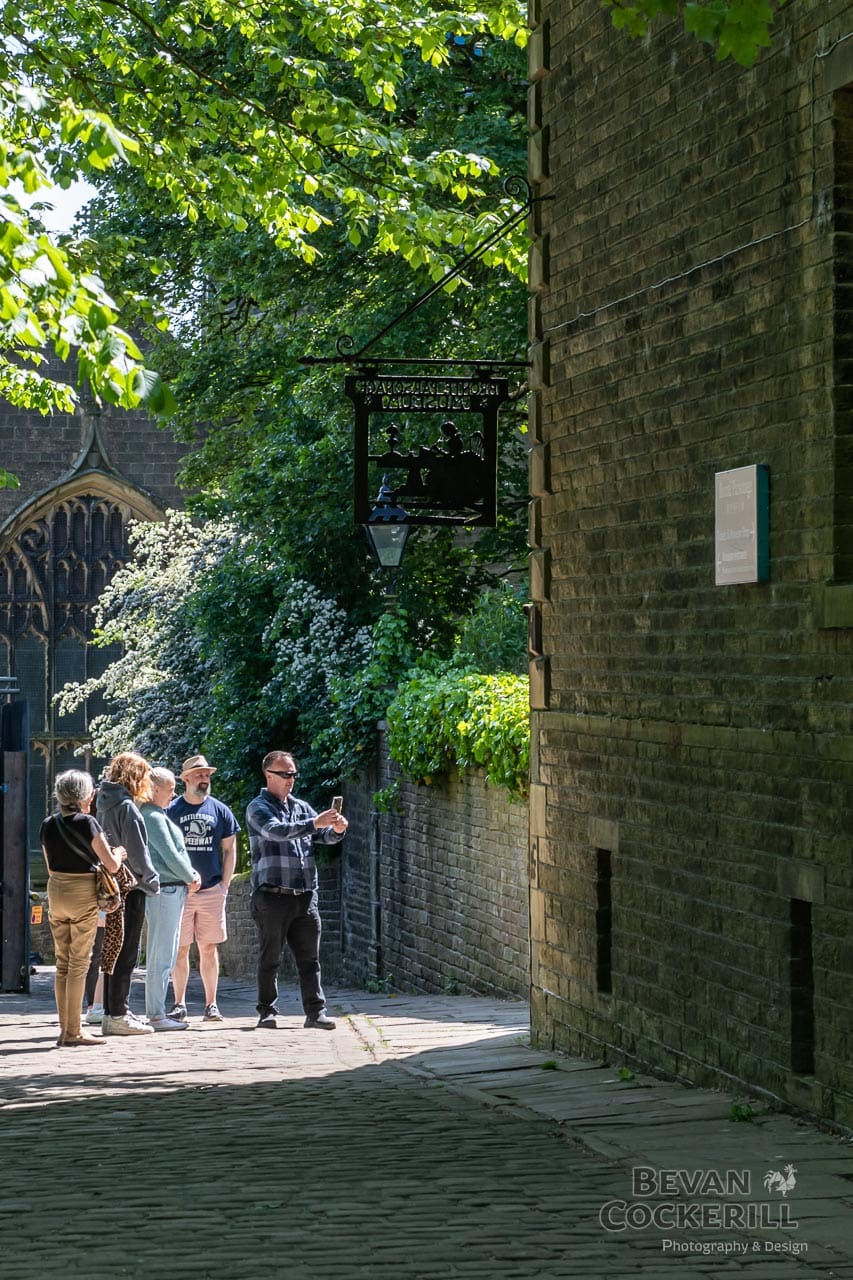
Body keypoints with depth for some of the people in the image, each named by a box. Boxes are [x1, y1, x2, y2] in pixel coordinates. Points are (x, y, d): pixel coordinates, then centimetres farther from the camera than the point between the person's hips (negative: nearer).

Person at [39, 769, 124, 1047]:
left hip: (55, 891, 6)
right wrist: (118, 854, 8)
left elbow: (50, 867, 13)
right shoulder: (86, 823, -12)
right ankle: (74, 1031, -1)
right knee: (79, 963, -1)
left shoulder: (48, 825, 6)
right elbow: (111, 865, -12)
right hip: (83, 894, -6)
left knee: (62, 963, 11)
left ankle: (65, 1029, 12)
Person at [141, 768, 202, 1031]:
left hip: (173, 890, 10)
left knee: (164, 956, 13)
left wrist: (191, 874, 6)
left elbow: (176, 852, 21)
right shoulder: (153, 817, -13)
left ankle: (157, 1012, 16)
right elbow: (170, 856, -16)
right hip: (165, 890, -10)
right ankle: (156, 1016, -6)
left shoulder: (158, 816, 18)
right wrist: (191, 878, -2)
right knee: (161, 957, -8)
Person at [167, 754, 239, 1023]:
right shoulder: (171, 811, 3)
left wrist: (224, 885, 3)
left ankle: (211, 1005, 8)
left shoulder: (220, 811, 8)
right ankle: (179, 1005, 6)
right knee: (180, 949, 0)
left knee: (209, 948, 3)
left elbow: (229, 850, 12)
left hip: (212, 890, 1)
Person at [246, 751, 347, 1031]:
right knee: (270, 958, 1)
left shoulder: (301, 807, 18)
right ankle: (267, 1011, 8)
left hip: (305, 895, 5)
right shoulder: (258, 808, -1)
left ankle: (315, 1011, 4)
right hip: (272, 895, -5)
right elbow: (277, 831, -21)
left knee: (309, 958, 3)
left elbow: (325, 836, 13)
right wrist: (315, 823, -30)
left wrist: (337, 829, -11)